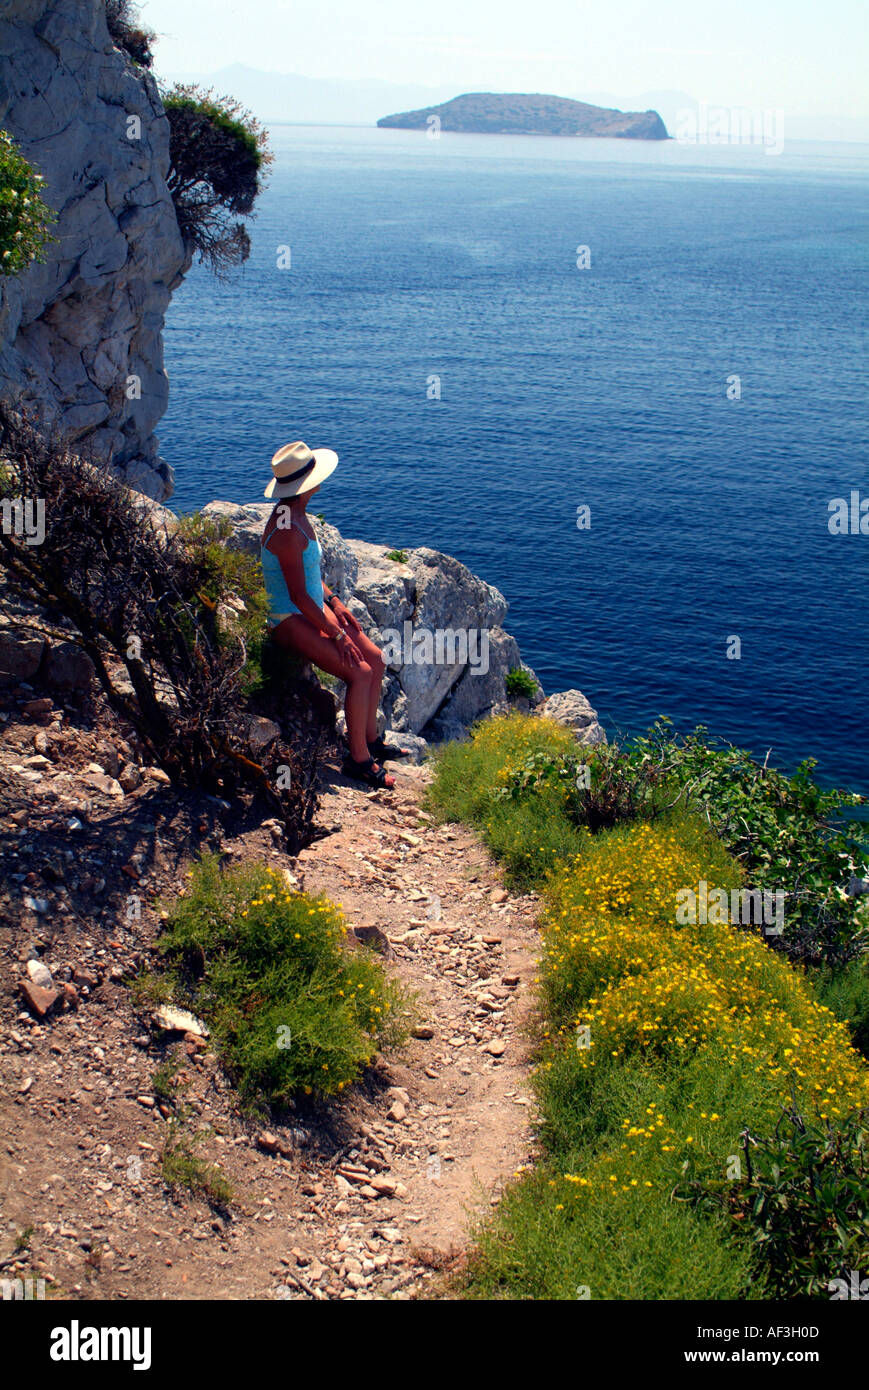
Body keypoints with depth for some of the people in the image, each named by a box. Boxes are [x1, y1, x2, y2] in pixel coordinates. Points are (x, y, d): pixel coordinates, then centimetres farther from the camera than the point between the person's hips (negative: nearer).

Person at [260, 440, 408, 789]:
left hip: (314, 608, 10)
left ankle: (370, 738, 15)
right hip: (290, 620, -10)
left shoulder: (298, 515, 5)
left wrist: (334, 603, 8)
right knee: (360, 672, -20)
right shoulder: (287, 531, -26)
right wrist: (337, 635, -19)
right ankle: (358, 759, -9)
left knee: (375, 659, 3)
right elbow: (298, 595, -24)